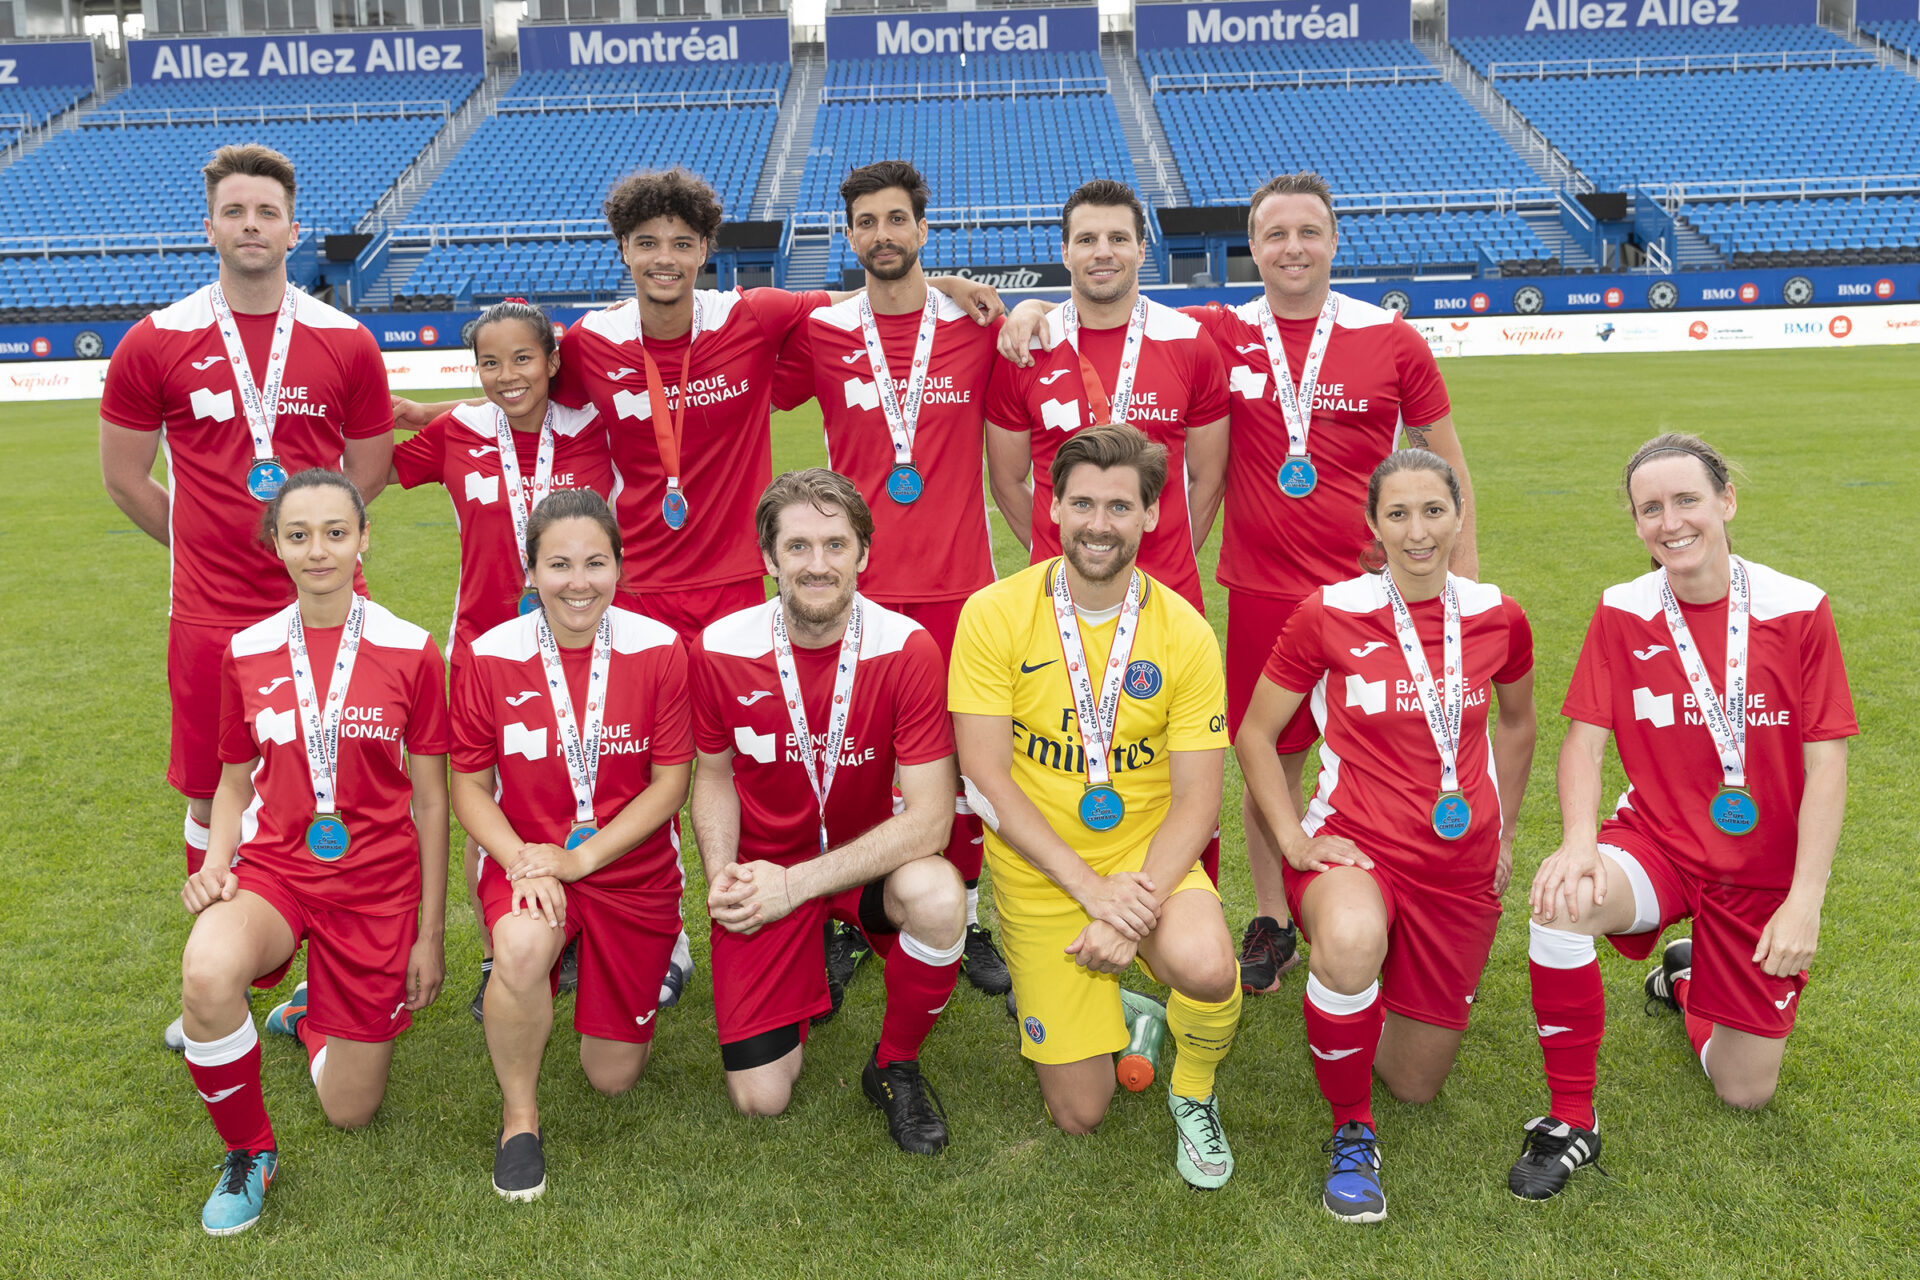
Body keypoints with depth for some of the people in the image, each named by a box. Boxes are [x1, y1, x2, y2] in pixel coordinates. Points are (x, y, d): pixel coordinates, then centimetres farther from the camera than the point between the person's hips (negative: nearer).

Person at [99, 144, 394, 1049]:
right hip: (210, 615, 0)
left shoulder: (345, 343, 2)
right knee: (212, 799, 9)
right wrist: (212, 541, 9)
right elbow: (124, 475, 9)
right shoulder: (156, 343, 1)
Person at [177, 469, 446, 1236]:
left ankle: (313, 1014, 40)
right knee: (206, 977, -35)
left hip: (376, 883, -1)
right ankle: (248, 1152, -6)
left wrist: (430, 933, -2)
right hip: (272, 866, 1)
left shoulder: (409, 651, -8)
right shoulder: (248, 653, 0)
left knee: (351, 1110, 4)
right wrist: (215, 862, -9)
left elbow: (430, 797, -3)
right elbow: (236, 780, 12)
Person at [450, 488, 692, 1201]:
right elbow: (469, 785, -2)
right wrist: (520, 861, -19)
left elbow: (670, 782, -7)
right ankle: (519, 1115, -9)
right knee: (522, 947, -37)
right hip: (527, 857, 0)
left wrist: (580, 858, -17)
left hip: (633, 867, 0)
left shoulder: (658, 648, -9)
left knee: (613, 1077, 5)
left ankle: (650, 968, 39)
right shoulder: (492, 655, -8)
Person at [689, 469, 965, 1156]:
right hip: (764, 870, 1)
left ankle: (895, 1066, -4)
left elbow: (928, 816, -21)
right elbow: (714, 775, 5)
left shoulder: (907, 648, -19)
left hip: (869, 859, 0)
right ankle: (804, 973, 28)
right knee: (761, 1097, -7)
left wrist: (798, 883, -24)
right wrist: (721, 875, -13)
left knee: (938, 898, -37)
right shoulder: (720, 648, -12)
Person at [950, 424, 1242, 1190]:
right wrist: (1091, 886, -21)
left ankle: (1193, 1094, 3)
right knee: (1080, 1114, 0)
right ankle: (1047, 992, 33)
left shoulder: (1184, 632, -7)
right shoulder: (994, 616, -11)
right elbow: (986, 780, -13)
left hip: (1150, 858, 1)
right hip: (1041, 875, 0)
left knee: (1205, 968, -32)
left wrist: (1135, 904, -22)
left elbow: (1196, 799, -7)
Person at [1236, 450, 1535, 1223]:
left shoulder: (1497, 618, -2)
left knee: (1416, 1083, 10)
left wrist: (1504, 835, 17)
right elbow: (1254, 734, -2)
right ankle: (1351, 1134, -13)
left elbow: (1516, 723, 18)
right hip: (1353, 845, -3)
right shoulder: (1329, 615, -10)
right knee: (1353, 940, -40)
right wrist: (1293, 839, -11)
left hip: (1459, 867, 3)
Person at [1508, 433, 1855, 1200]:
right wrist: (1579, 841, -28)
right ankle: (1570, 1122, -16)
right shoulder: (1622, 613, -6)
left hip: (1761, 873, 0)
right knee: (1562, 904, -36)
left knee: (1745, 1092, 6)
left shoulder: (1798, 609, -10)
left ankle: (1687, 977, 41)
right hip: (1657, 843, 0)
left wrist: (1805, 898, -16)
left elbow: (1825, 762, -10)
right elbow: (1584, 735, -9)